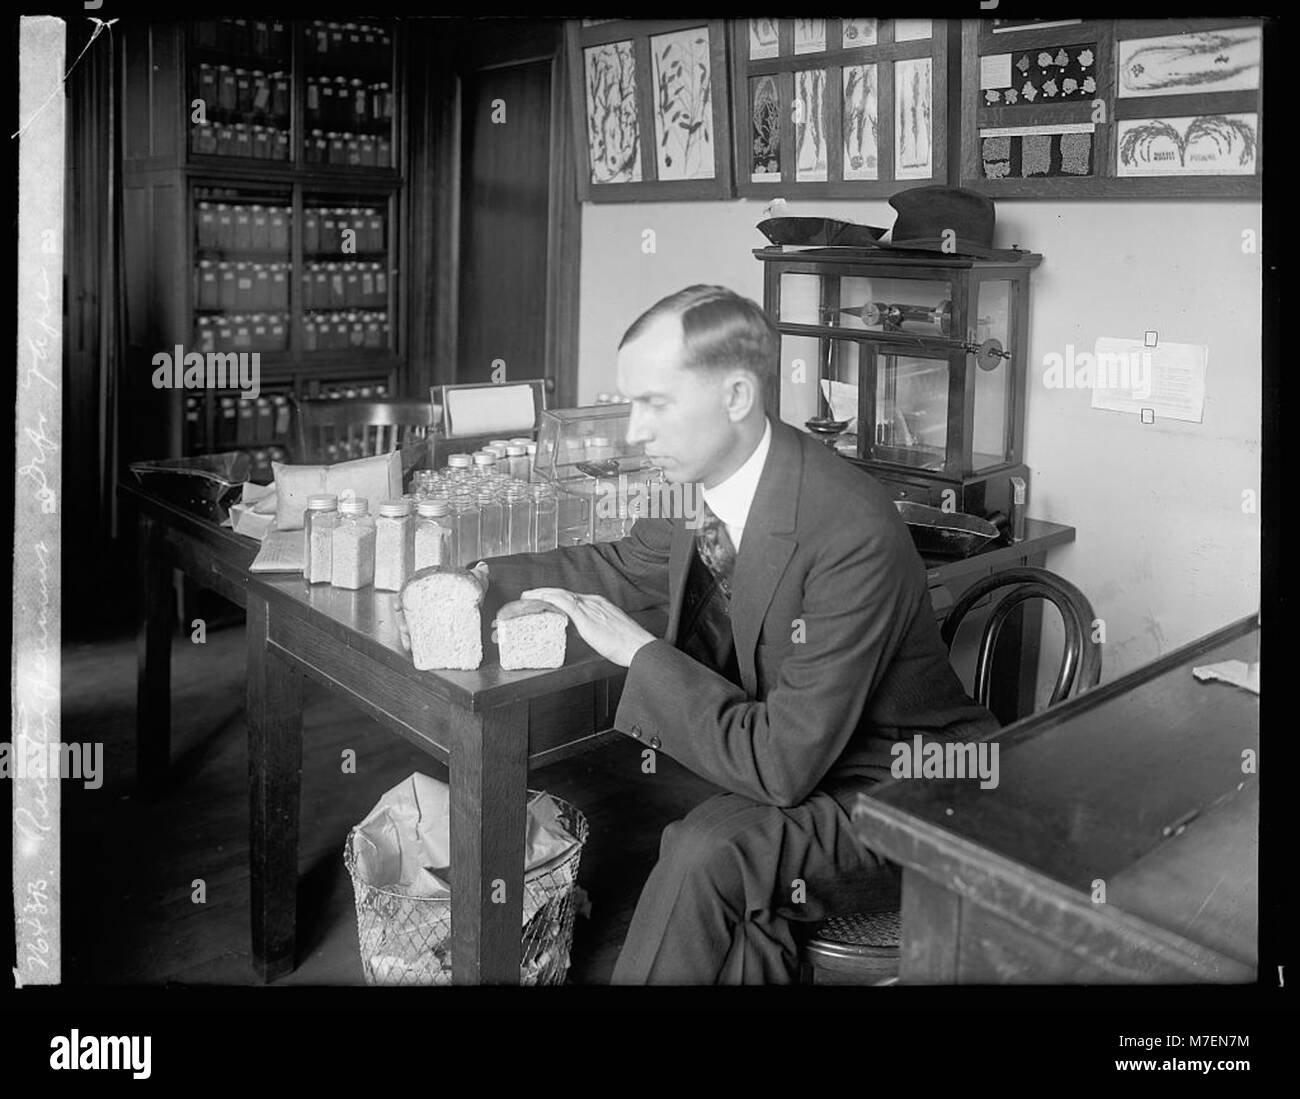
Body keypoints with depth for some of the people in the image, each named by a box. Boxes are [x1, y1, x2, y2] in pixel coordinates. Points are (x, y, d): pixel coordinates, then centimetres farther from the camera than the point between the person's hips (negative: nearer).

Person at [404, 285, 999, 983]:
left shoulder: (853, 532, -29)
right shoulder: (711, 487, -5)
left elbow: (783, 763, -28)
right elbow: (627, 565, 17)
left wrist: (639, 651, -22)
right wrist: (487, 577, 2)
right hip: (794, 766, 7)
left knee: (705, 855, -28)